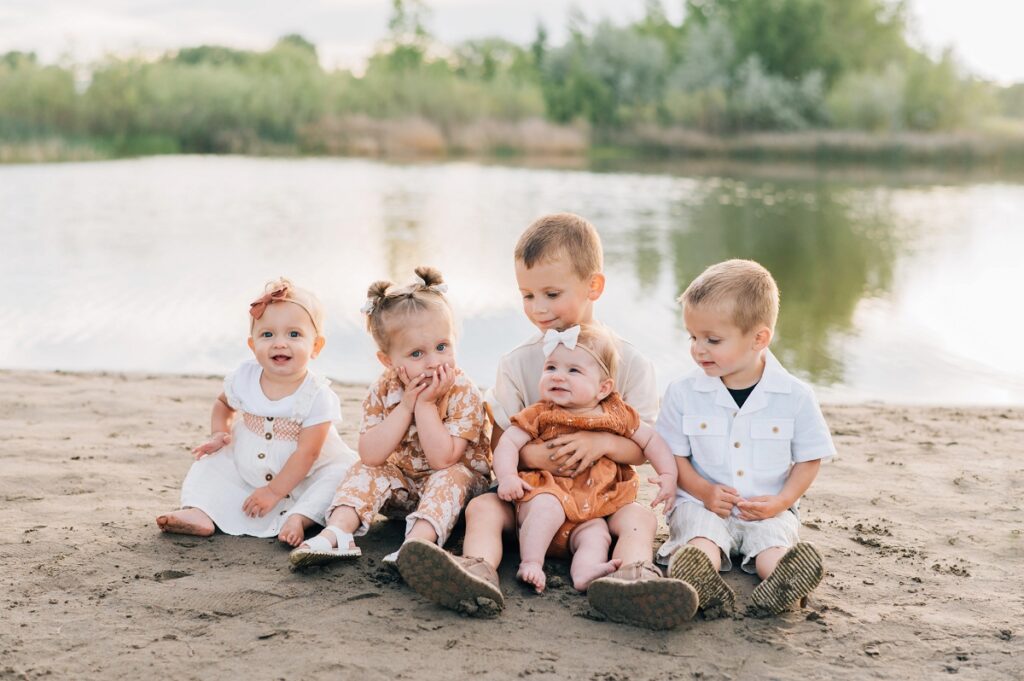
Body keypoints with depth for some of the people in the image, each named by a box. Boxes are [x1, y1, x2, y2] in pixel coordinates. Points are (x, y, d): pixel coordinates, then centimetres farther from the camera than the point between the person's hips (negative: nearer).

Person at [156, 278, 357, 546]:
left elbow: (306, 453, -22)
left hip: (300, 479, -4)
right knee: (211, 461, -6)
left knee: (340, 473, -26)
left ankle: (298, 517, -34)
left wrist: (274, 491, -21)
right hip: (247, 472, 4)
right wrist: (219, 434, -3)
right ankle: (199, 512, -21)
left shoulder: (318, 396, -22)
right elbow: (224, 404, 16)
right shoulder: (243, 378, -8)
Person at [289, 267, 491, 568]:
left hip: (456, 483, -4)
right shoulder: (383, 390, -11)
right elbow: (370, 455, -21)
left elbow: (443, 459, -30)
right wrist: (406, 406, -28)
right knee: (365, 471, -14)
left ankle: (417, 541, -51)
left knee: (450, 476, -33)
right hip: (403, 482, 4)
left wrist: (425, 405, -32)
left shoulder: (464, 393, -22)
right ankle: (337, 533, -30)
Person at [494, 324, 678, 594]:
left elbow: (651, 440, 15)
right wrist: (507, 476, -22)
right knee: (548, 506, -33)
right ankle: (530, 563, -28)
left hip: (590, 512, 2)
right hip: (547, 493, -2)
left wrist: (668, 475, 4)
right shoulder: (540, 415, 3)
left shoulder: (616, 415, 8)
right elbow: (508, 443, -4)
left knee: (596, 533, -25)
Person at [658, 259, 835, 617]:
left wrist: (782, 501, -11)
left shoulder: (795, 396, -3)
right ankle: (698, 577, -58)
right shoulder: (682, 393, -1)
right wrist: (704, 490, -14)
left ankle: (781, 577, -56)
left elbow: (809, 458, 4)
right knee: (699, 536, -31)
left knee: (775, 543, -29)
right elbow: (672, 456, 3)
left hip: (768, 511, 1)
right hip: (702, 505, -1)